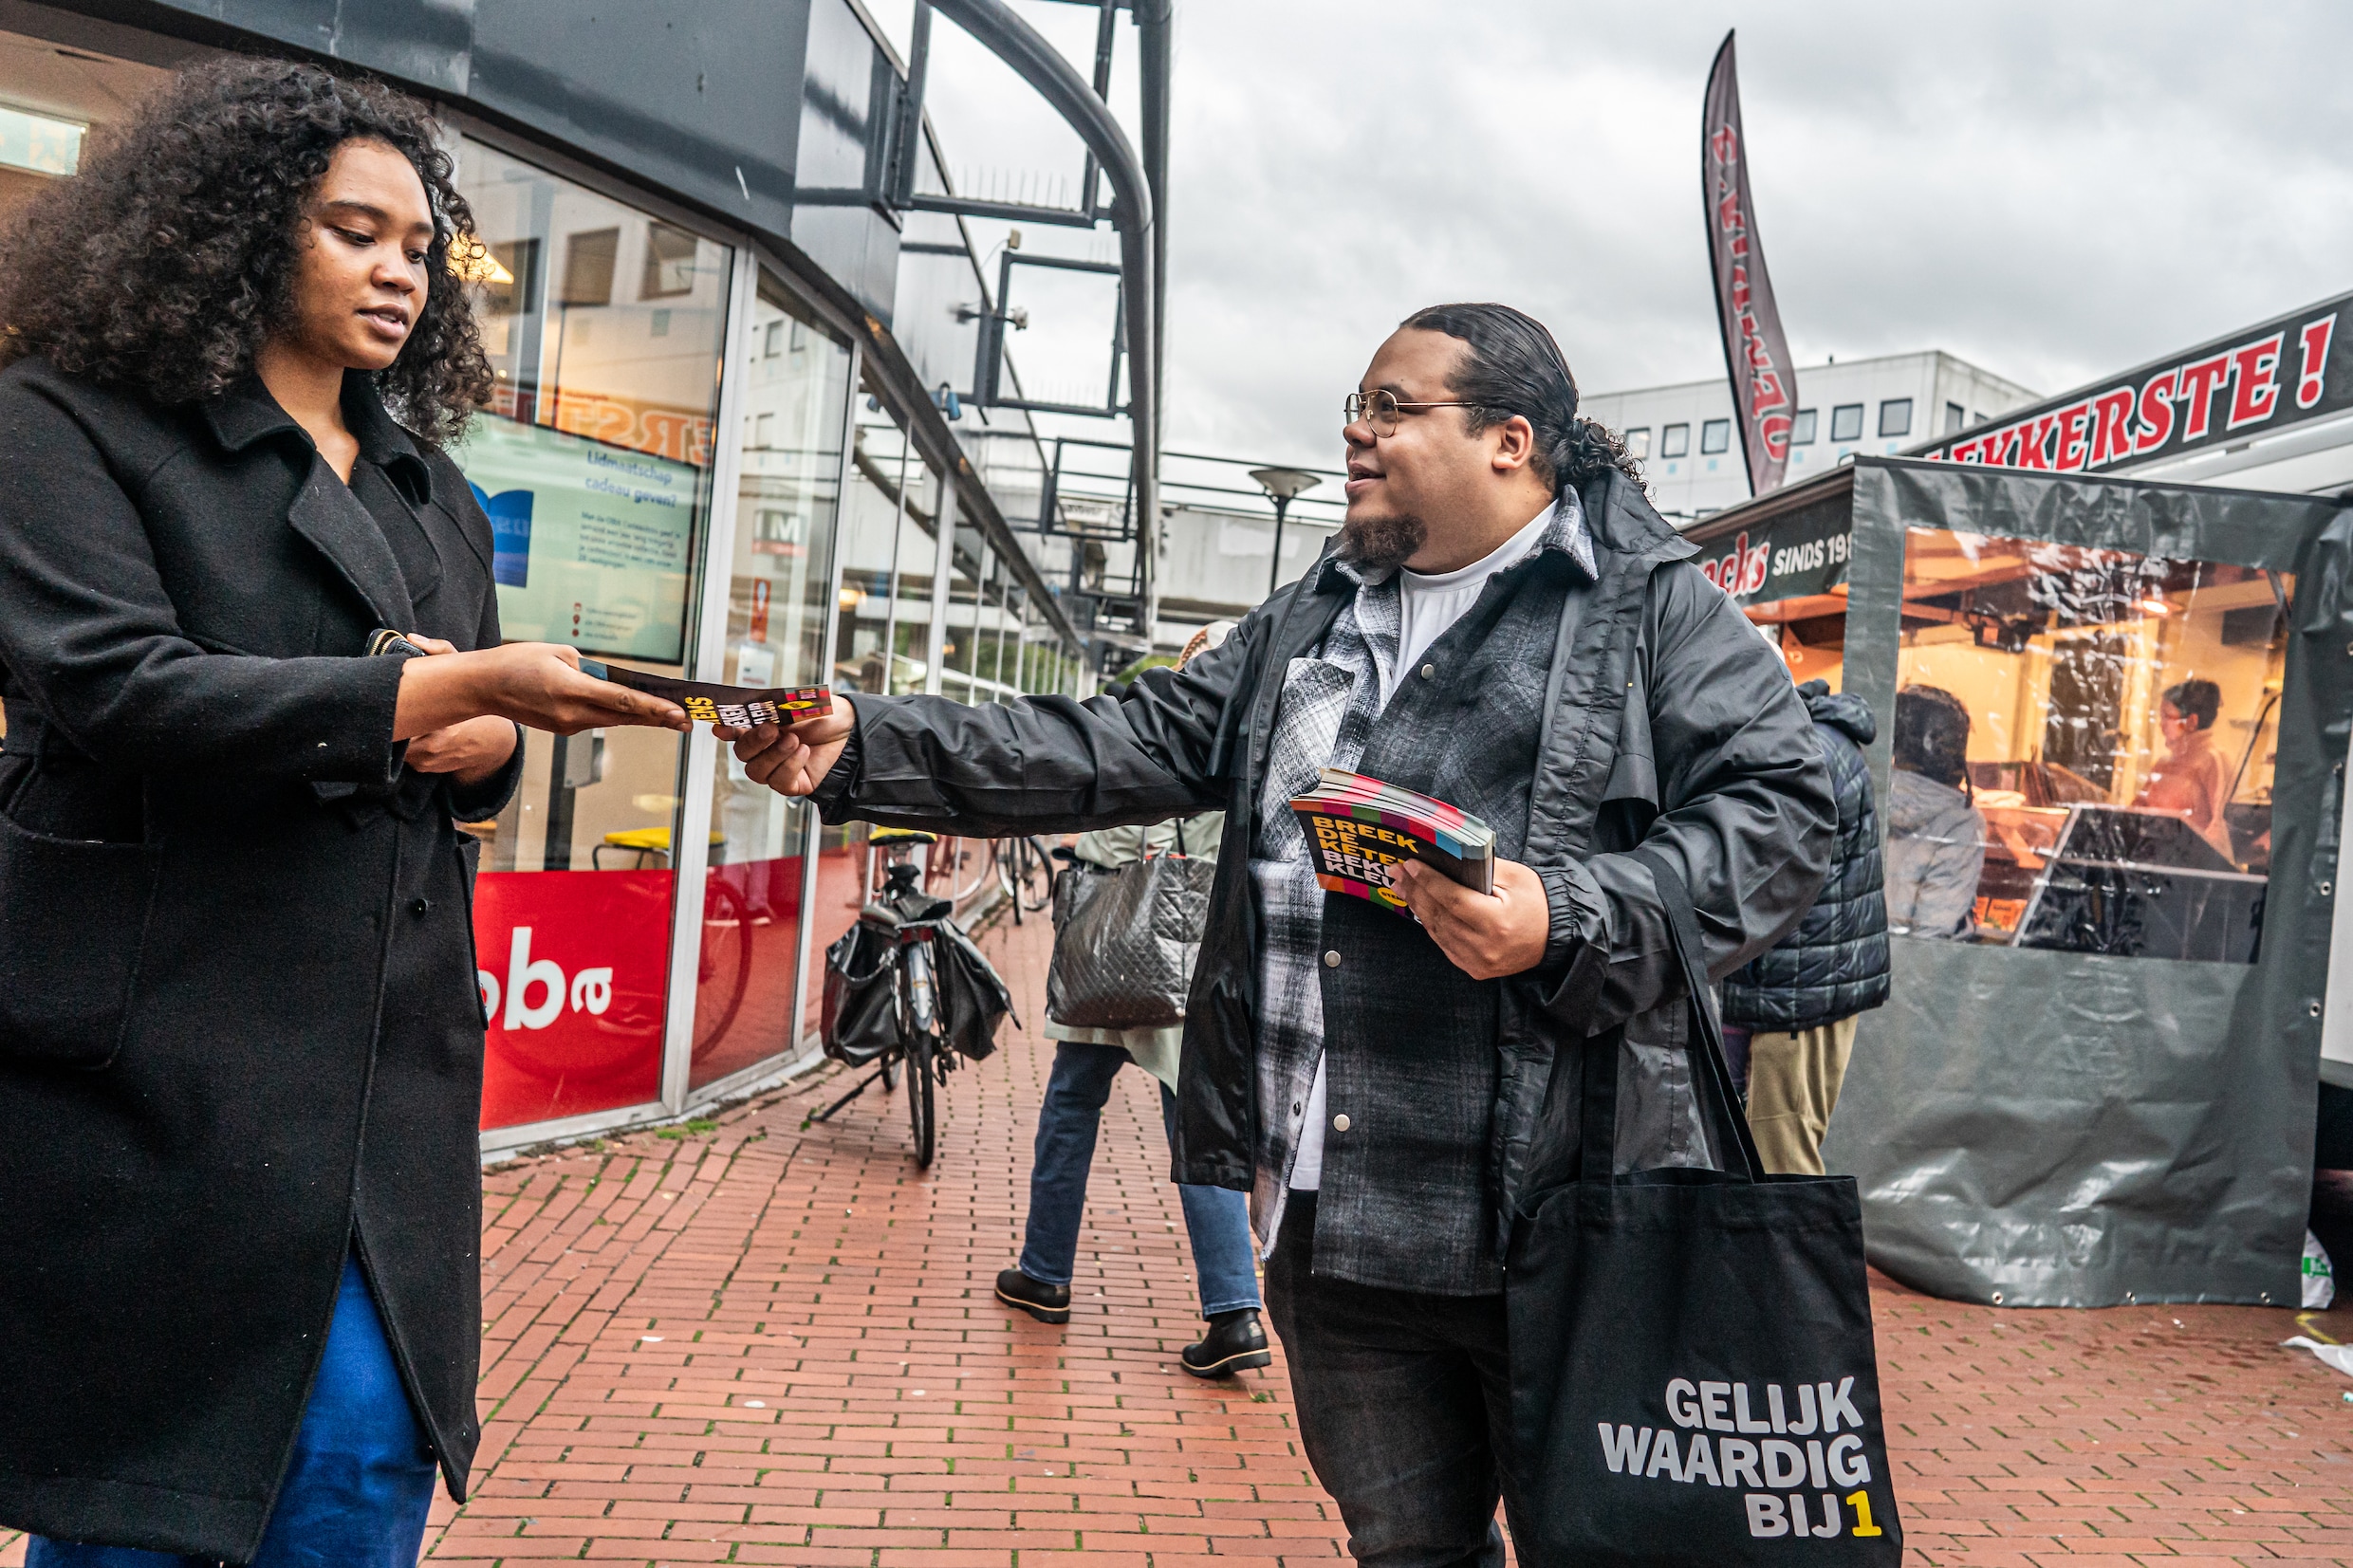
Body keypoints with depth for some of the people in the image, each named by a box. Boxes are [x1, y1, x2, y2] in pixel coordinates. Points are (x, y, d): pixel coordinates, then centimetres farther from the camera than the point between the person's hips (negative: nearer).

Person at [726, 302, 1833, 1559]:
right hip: (1330, 1211, 6)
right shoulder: (1309, 622, 17)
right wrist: (867, 750, 1)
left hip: (1546, 1213, -5)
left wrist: (1568, 919, -21)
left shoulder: (1651, 601, 0)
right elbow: (1132, 745, 10)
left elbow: (1781, 804, -7)